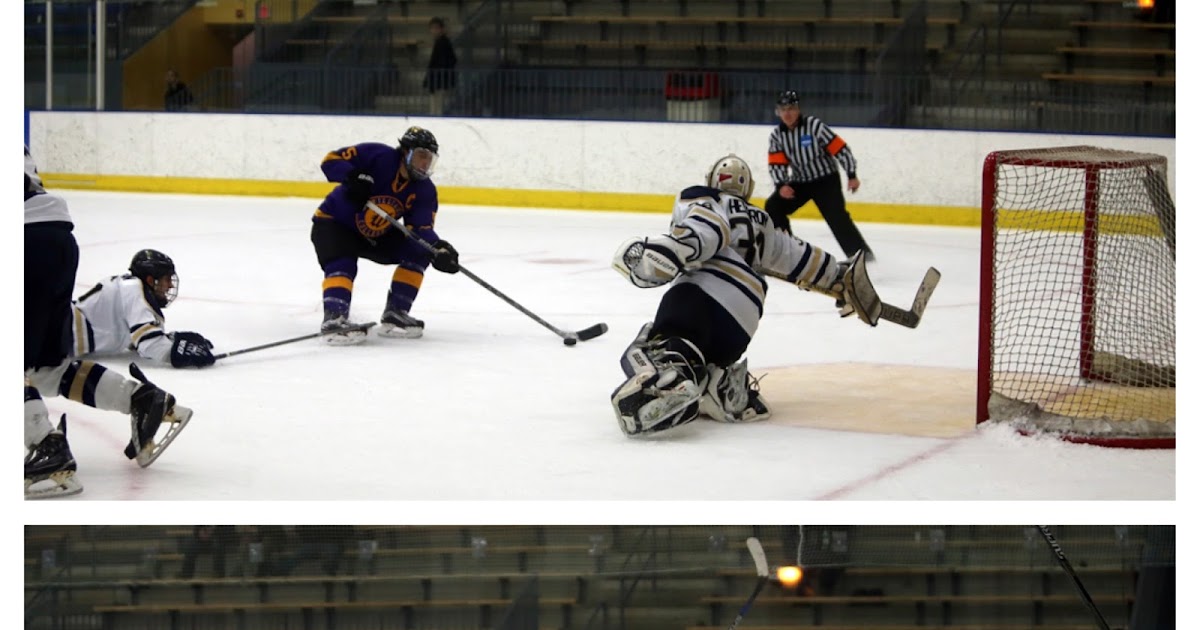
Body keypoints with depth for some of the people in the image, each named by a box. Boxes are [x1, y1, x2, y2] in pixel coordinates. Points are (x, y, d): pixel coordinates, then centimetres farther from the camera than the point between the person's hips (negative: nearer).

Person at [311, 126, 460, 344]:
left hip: (377, 236, 6)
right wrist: (353, 178, -45)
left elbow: (421, 230, -19)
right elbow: (332, 160, -25)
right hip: (334, 222, -6)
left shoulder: (425, 191, -10)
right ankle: (334, 319, -45)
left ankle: (394, 314, -7)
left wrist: (438, 248, -40)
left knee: (419, 251, -6)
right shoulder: (377, 156, -25)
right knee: (342, 265, -32)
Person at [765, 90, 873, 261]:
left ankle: (859, 252, -16)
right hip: (799, 181, 6)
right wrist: (781, 185, -23)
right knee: (773, 206, -6)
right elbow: (776, 163, -4)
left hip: (826, 179, -5)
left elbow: (840, 148, -18)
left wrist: (852, 176, -17)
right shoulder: (777, 134, -4)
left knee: (836, 215, -21)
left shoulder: (814, 125, -20)